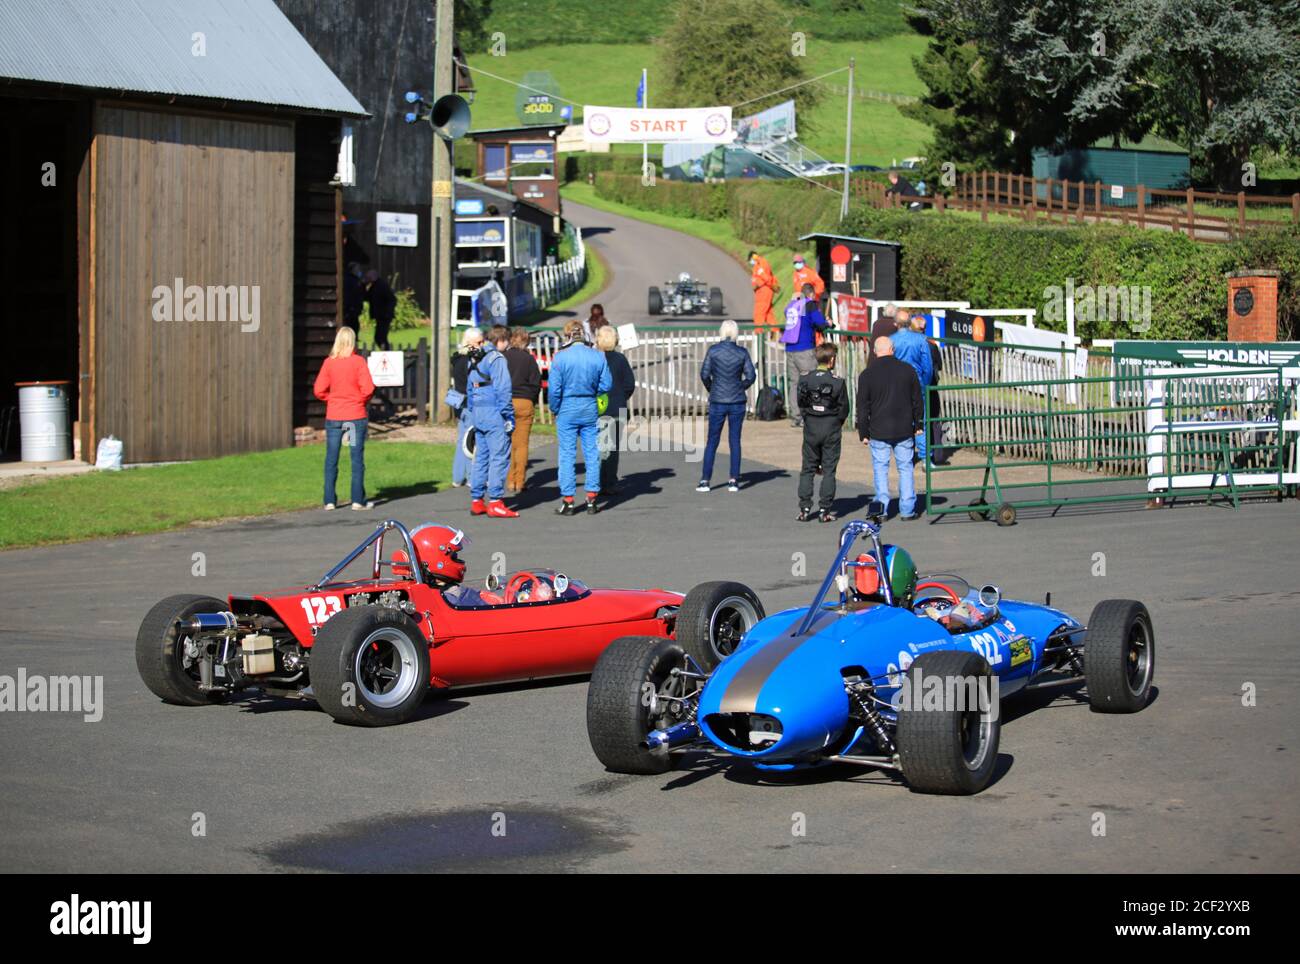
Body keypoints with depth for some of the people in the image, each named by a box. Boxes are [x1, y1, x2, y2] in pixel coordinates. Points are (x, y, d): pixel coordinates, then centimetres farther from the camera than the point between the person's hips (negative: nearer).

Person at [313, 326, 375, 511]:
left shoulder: (329, 362, -2)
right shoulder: (358, 361, -8)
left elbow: (319, 390, -4)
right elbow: (368, 388, -14)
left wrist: (332, 400, 13)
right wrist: (362, 402, 6)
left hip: (333, 417, 2)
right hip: (356, 416, -2)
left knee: (331, 460, 7)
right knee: (357, 459, 4)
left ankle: (329, 501, 7)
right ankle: (358, 500, 3)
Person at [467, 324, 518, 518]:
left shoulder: (474, 359, 17)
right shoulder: (497, 359, -10)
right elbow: (503, 390, -15)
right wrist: (508, 417, -12)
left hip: (478, 414, 9)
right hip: (494, 415, -9)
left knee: (480, 457, 13)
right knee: (499, 457, -6)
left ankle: (476, 501, 14)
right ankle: (495, 502, -9)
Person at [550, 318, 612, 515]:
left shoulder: (560, 357, -10)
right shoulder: (598, 356, -3)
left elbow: (554, 389, -10)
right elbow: (606, 385, 0)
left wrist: (555, 410, 4)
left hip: (567, 410, -2)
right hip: (590, 410, 2)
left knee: (567, 455, 4)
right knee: (592, 454, 8)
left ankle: (567, 500, 4)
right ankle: (591, 499, 9)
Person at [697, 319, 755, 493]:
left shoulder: (713, 350, -6)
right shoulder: (742, 352, -4)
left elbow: (704, 374, -6)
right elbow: (751, 376, -4)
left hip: (717, 402, -1)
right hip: (737, 402, 1)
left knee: (712, 441, 7)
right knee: (735, 441, 7)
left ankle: (705, 480, 4)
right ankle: (734, 481, 5)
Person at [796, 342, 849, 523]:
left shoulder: (804, 379, -4)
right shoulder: (838, 382, -11)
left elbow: (800, 405, 3)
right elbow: (844, 408, -4)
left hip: (810, 428, 2)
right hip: (831, 430, -2)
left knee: (808, 469, 10)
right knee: (829, 470, 4)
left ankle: (804, 508, 6)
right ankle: (825, 510, 2)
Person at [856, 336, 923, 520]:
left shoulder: (867, 374, -5)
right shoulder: (907, 370, 1)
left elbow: (863, 407, -2)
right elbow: (917, 400, 8)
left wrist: (863, 433, 4)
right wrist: (918, 424, 18)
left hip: (879, 431, -2)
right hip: (904, 430, 2)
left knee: (880, 469, 6)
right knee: (905, 467, 8)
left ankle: (882, 508, 2)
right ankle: (907, 509, 7)